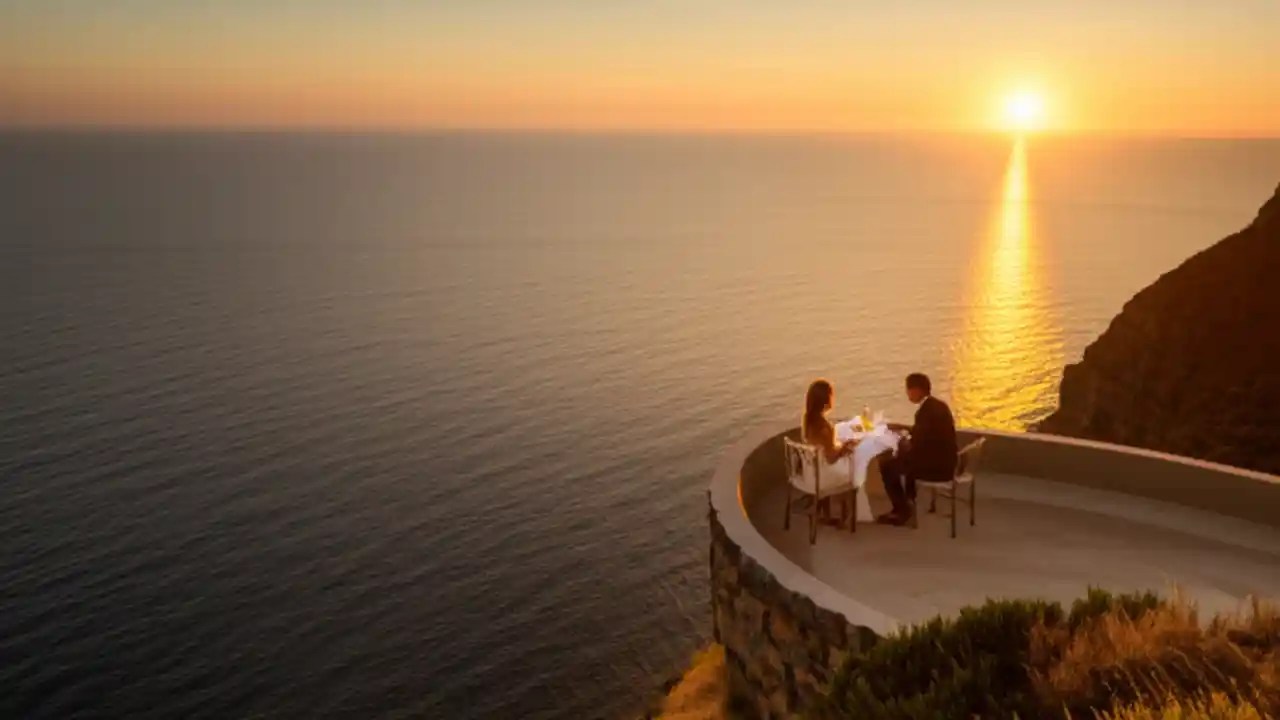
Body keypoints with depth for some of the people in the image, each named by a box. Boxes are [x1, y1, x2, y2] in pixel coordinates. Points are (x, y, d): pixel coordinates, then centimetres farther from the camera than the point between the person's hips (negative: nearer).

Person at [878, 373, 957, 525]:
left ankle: (902, 511, 10)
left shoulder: (927, 410, -22)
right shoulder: (936, 405, 7)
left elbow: (917, 446, -21)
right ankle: (908, 501, 35)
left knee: (887, 465, 0)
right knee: (907, 456, 31)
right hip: (943, 461, 10)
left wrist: (904, 444, -1)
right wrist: (903, 427, 23)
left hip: (937, 466, -9)